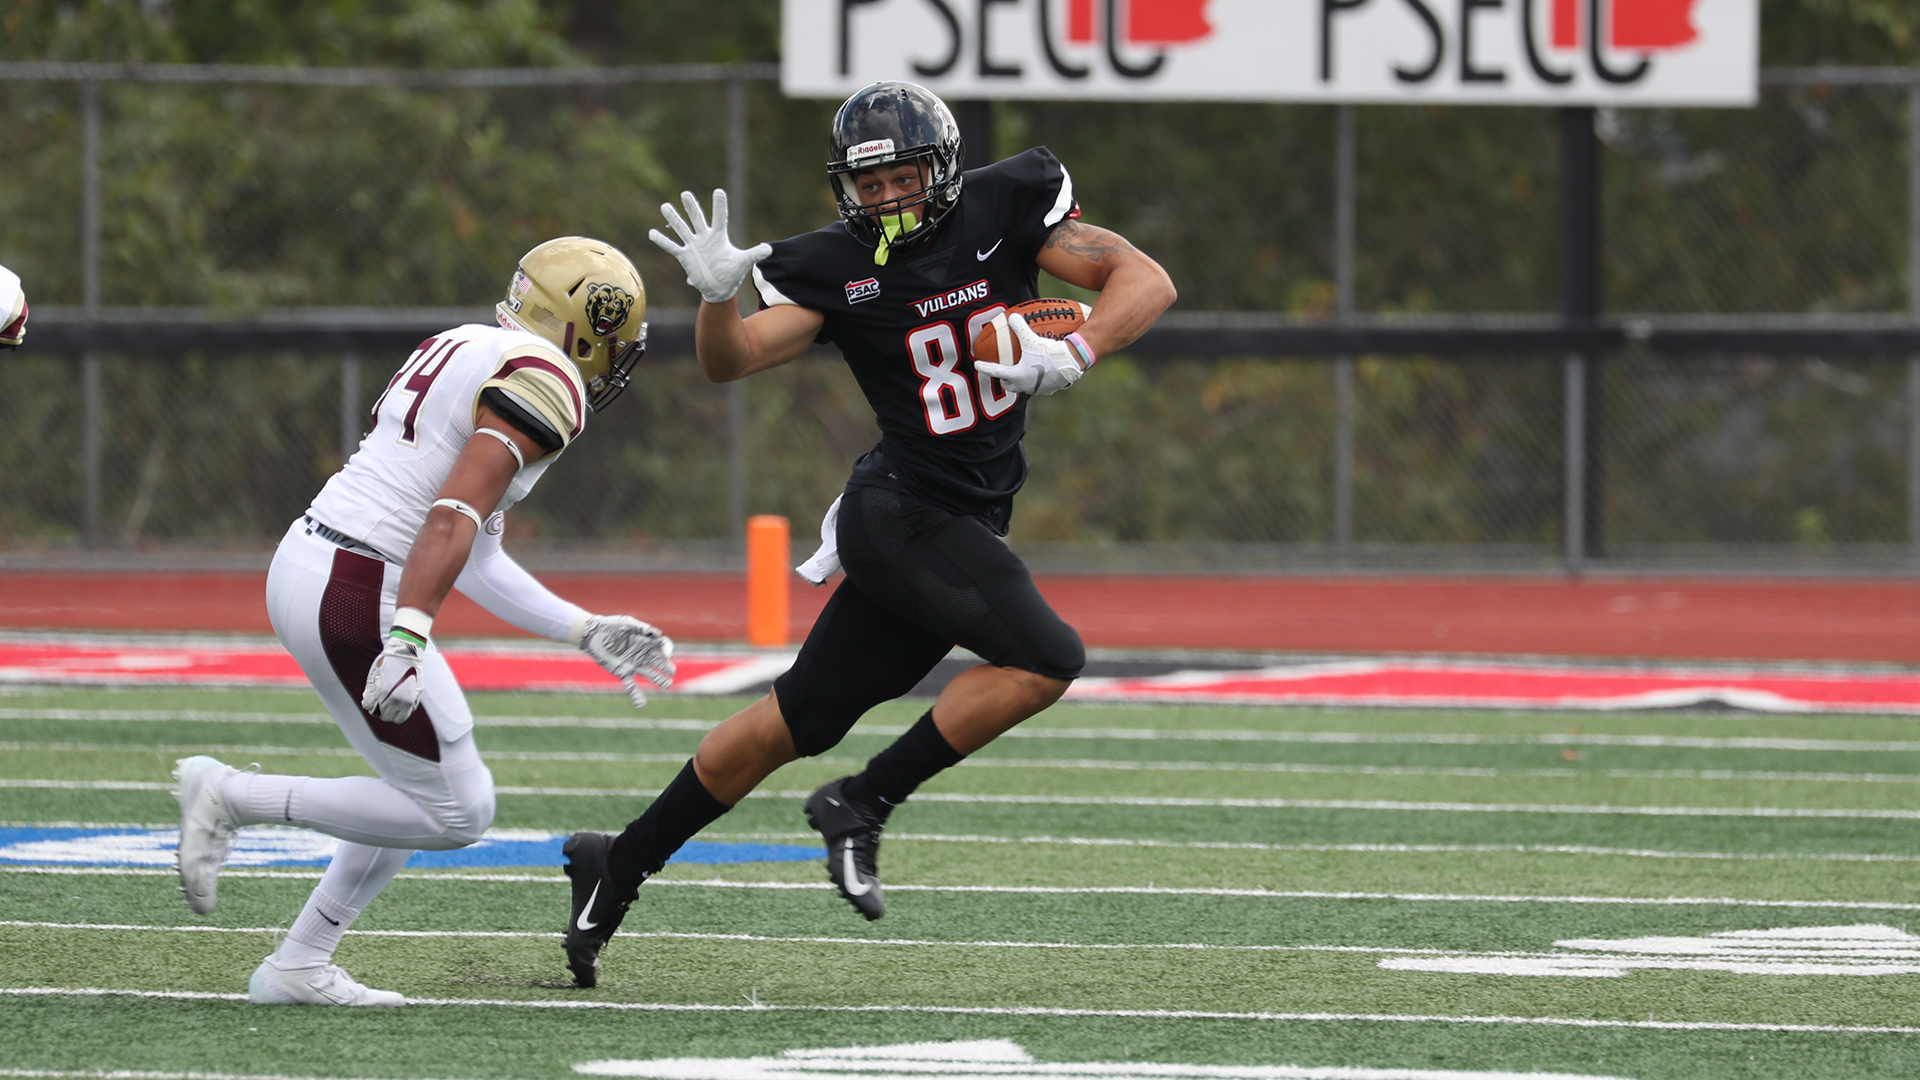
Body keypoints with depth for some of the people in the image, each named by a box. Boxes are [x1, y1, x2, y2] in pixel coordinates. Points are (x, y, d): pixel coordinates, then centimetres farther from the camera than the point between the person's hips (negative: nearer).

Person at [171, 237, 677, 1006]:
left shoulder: (463, 352, 20)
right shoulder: (544, 382, -9)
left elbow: (471, 558, 22)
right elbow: (454, 519, -23)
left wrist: (587, 634, 24)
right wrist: (407, 643, -30)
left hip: (303, 568, 10)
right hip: (356, 602, -10)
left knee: (424, 791, 20)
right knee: (457, 813, -1)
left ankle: (298, 968, 20)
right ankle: (233, 797, -2)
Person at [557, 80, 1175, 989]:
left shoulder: (1001, 212, 0)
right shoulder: (836, 269, -6)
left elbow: (1146, 283, -1)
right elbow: (729, 362, -12)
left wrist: (1073, 354, -18)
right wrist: (717, 295, -32)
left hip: (966, 526, 5)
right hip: (901, 511, -5)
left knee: (797, 722, 10)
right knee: (1044, 659, -23)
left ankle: (619, 865, 21)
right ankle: (862, 805, -12)